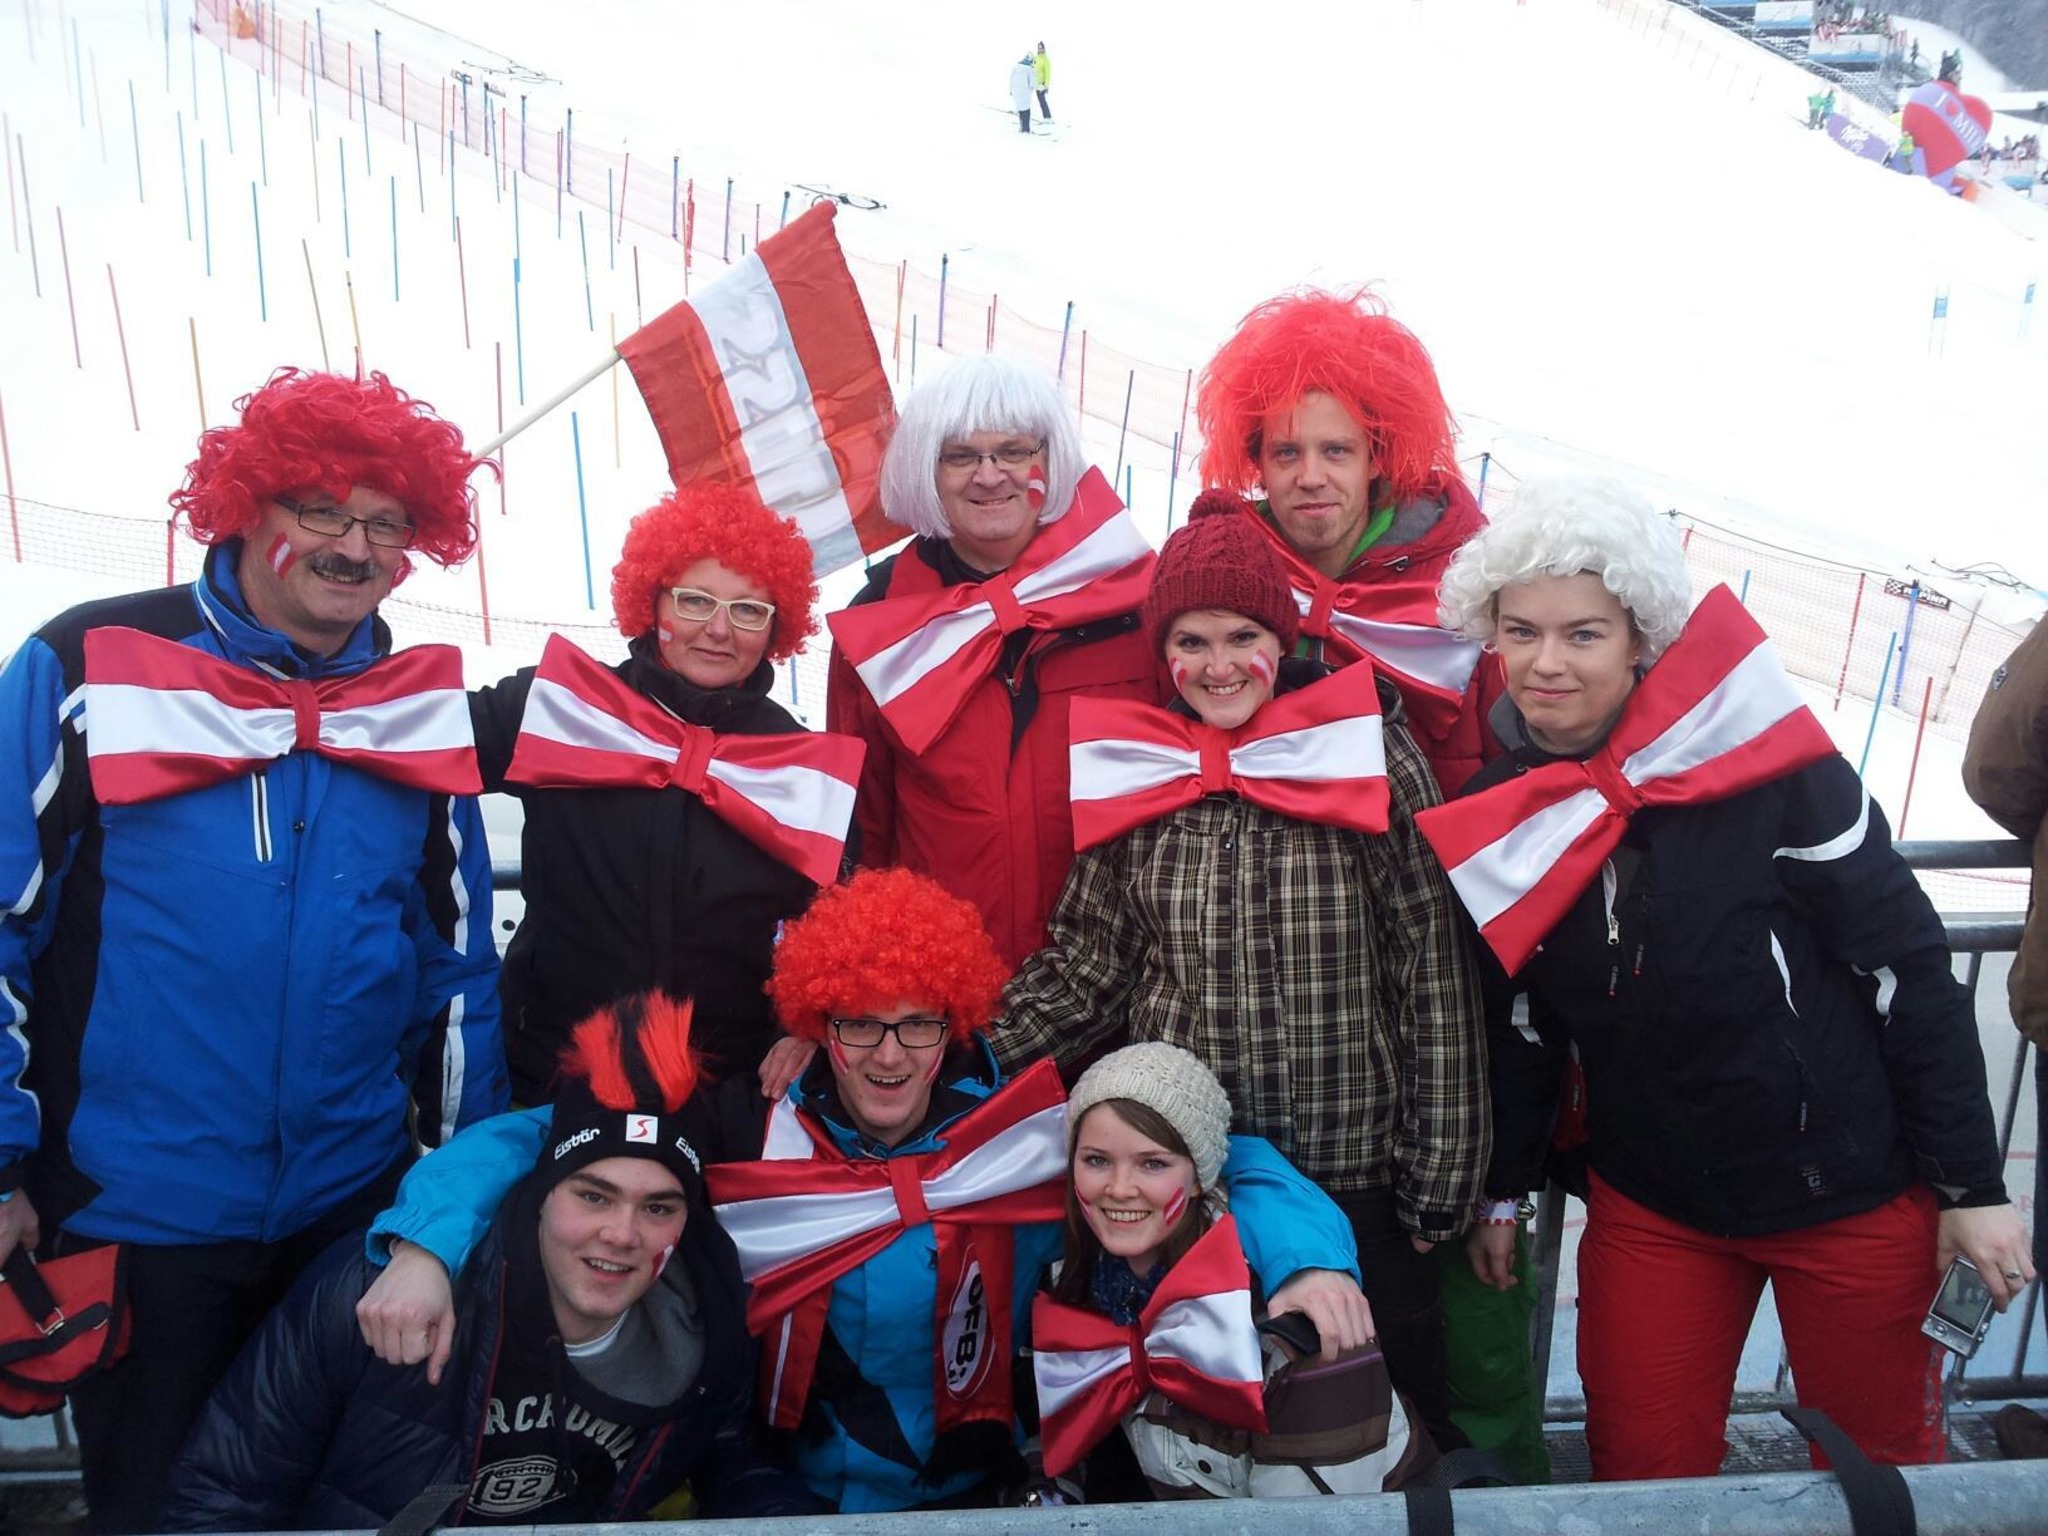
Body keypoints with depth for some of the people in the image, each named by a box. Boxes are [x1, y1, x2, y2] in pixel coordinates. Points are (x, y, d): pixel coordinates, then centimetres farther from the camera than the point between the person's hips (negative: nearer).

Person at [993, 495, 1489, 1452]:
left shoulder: (1370, 757, -7)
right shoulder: (1131, 770, 2)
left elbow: (1434, 977, -6)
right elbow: (1088, 961, 4)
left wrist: (1438, 1183, -6)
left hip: (1355, 1178, -2)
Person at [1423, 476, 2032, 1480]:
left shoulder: (1763, 766, -19)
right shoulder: (1495, 816, -5)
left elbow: (1910, 970, -13)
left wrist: (1970, 1185, -10)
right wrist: (1498, 1188, 11)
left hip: (1852, 1195, -3)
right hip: (1648, 1206, 3)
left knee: (1886, 1459, 15)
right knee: (1638, 1471, 11)